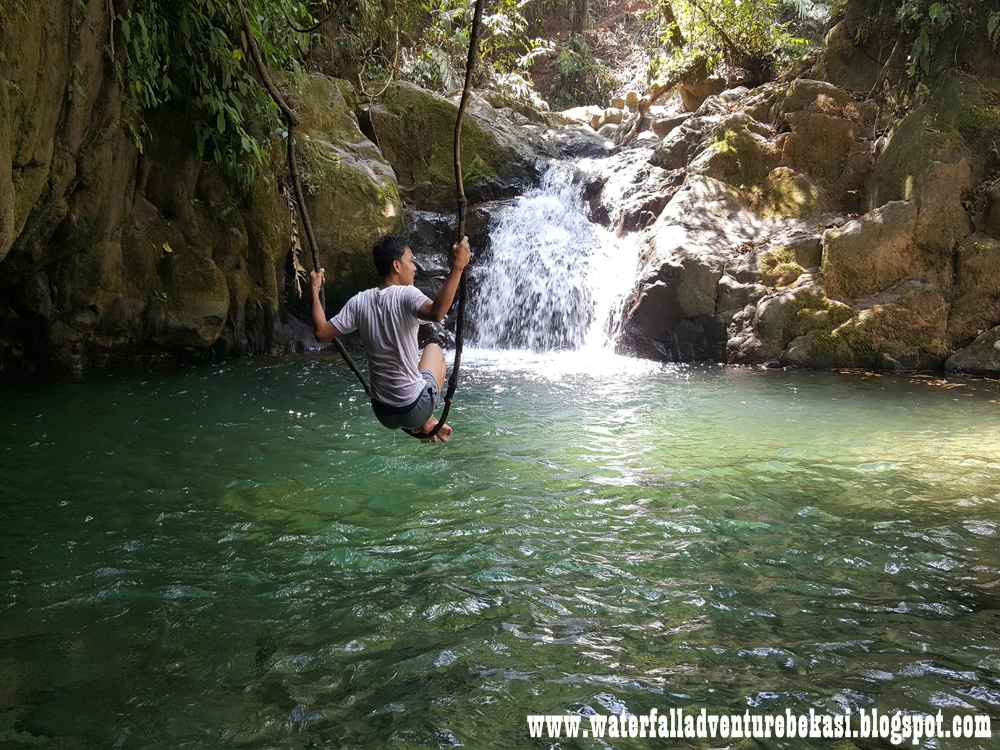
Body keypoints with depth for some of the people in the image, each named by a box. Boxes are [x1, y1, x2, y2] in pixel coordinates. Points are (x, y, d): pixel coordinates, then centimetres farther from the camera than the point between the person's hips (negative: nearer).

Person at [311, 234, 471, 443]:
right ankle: (427, 421, 20)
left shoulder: (359, 302, -3)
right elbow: (437, 313, -39)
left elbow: (321, 333, 1)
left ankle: (419, 424, 29)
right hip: (415, 409, -5)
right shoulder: (405, 295, -18)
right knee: (434, 349, 25)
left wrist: (315, 291, 11)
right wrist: (457, 267, -38)